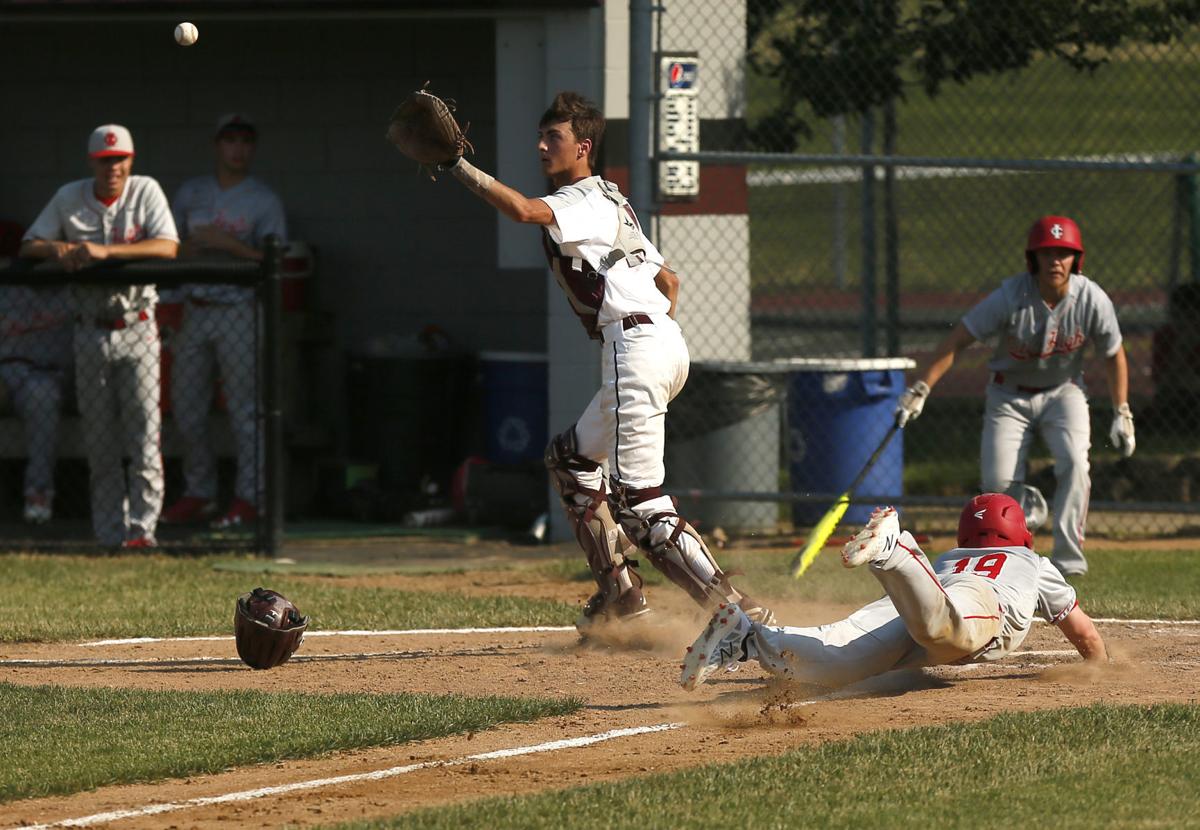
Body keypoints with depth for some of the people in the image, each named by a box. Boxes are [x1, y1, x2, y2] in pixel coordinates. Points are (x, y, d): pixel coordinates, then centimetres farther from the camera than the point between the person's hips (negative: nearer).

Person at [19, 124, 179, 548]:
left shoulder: (145, 192, -4)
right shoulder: (69, 198, 3)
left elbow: (168, 247, -17)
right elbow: (28, 246, 6)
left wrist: (105, 250, -26)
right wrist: (57, 248, -17)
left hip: (136, 331, -2)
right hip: (90, 333, 2)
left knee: (144, 433, -9)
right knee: (99, 443, 4)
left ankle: (142, 528, -7)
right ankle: (111, 535, 8)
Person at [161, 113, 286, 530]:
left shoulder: (264, 201, 0)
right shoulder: (191, 192, 13)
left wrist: (229, 244, -19)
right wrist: (193, 247, -8)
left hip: (238, 312, -5)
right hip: (195, 311, 5)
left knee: (244, 408, -6)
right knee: (186, 408, 7)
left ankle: (249, 497, -1)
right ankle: (199, 493, 18)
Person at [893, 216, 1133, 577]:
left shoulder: (1092, 300, -19)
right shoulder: (1011, 297, -25)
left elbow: (1113, 355, -2)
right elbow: (957, 340, -22)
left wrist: (1122, 414, -1)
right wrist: (920, 390, -29)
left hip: (1062, 391, 1)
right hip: (1010, 395, -1)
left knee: (1073, 463, -24)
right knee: (998, 480, -10)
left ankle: (1068, 559, -20)